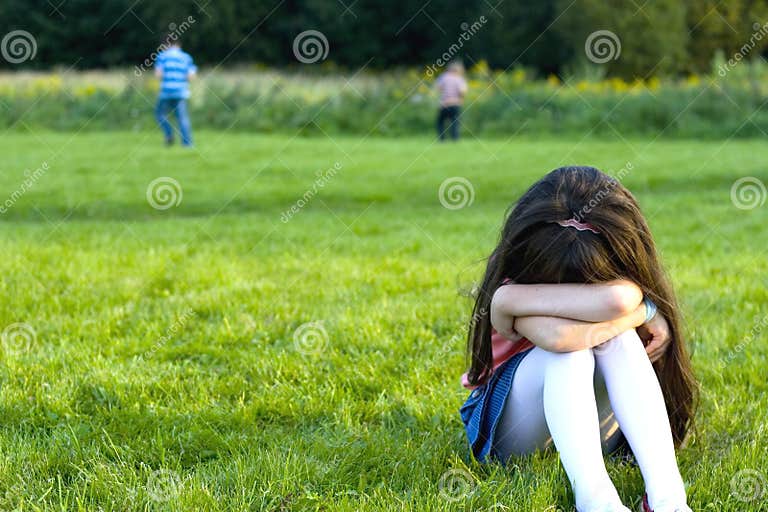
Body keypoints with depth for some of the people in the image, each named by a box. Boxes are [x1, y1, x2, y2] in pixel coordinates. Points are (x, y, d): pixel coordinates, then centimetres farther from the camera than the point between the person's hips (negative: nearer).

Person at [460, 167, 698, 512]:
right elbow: (557, 335, -45)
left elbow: (618, 299, -35)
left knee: (617, 337, -30)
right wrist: (642, 312, -33)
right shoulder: (510, 283, -28)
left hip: (595, 429, 3)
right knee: (568, 341, -34)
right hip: (512, 428, -3)